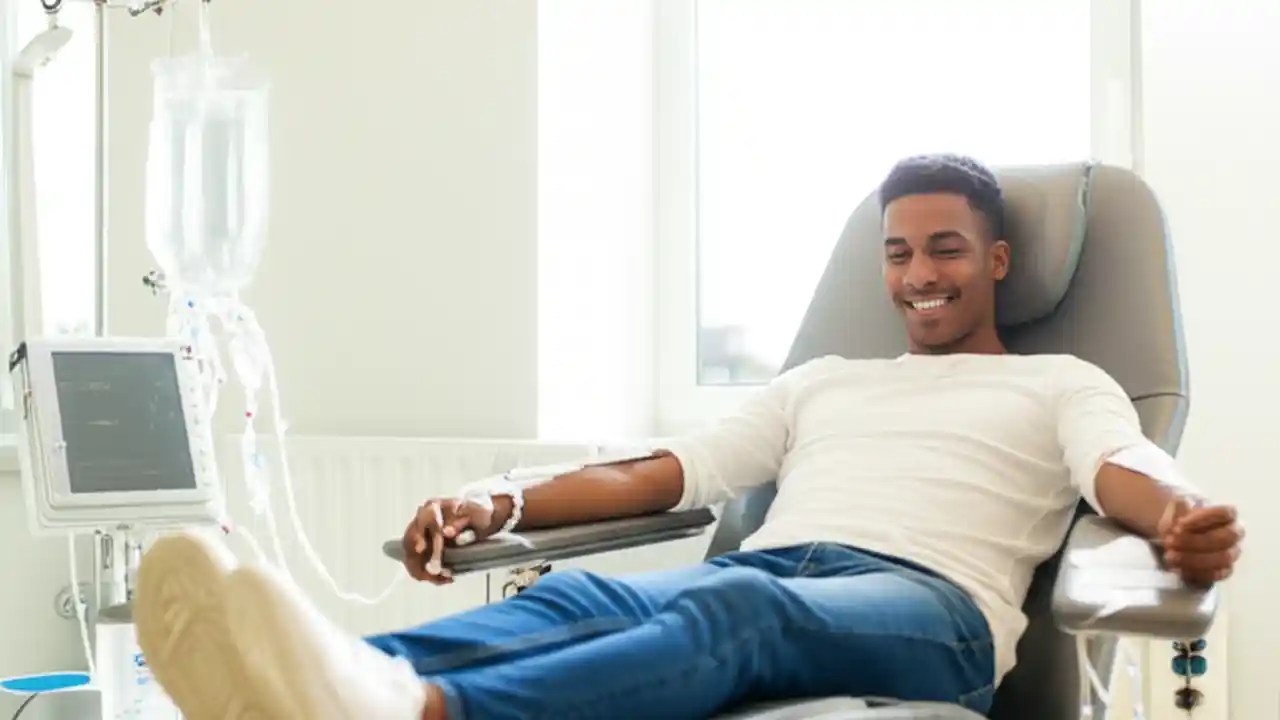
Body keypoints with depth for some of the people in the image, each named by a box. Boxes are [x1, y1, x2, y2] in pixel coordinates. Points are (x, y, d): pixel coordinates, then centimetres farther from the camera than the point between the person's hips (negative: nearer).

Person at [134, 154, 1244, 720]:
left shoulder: (1063, 384, 23)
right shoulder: (824, 381, 33)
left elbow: (1121, 468, 0)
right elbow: (673, 470, 22)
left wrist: (1184, 519, -27)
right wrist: (501, 506, 7)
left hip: (929, 600, -4)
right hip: (762, 570, 4)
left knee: (740, 605, -39)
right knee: (580, 594, -31)